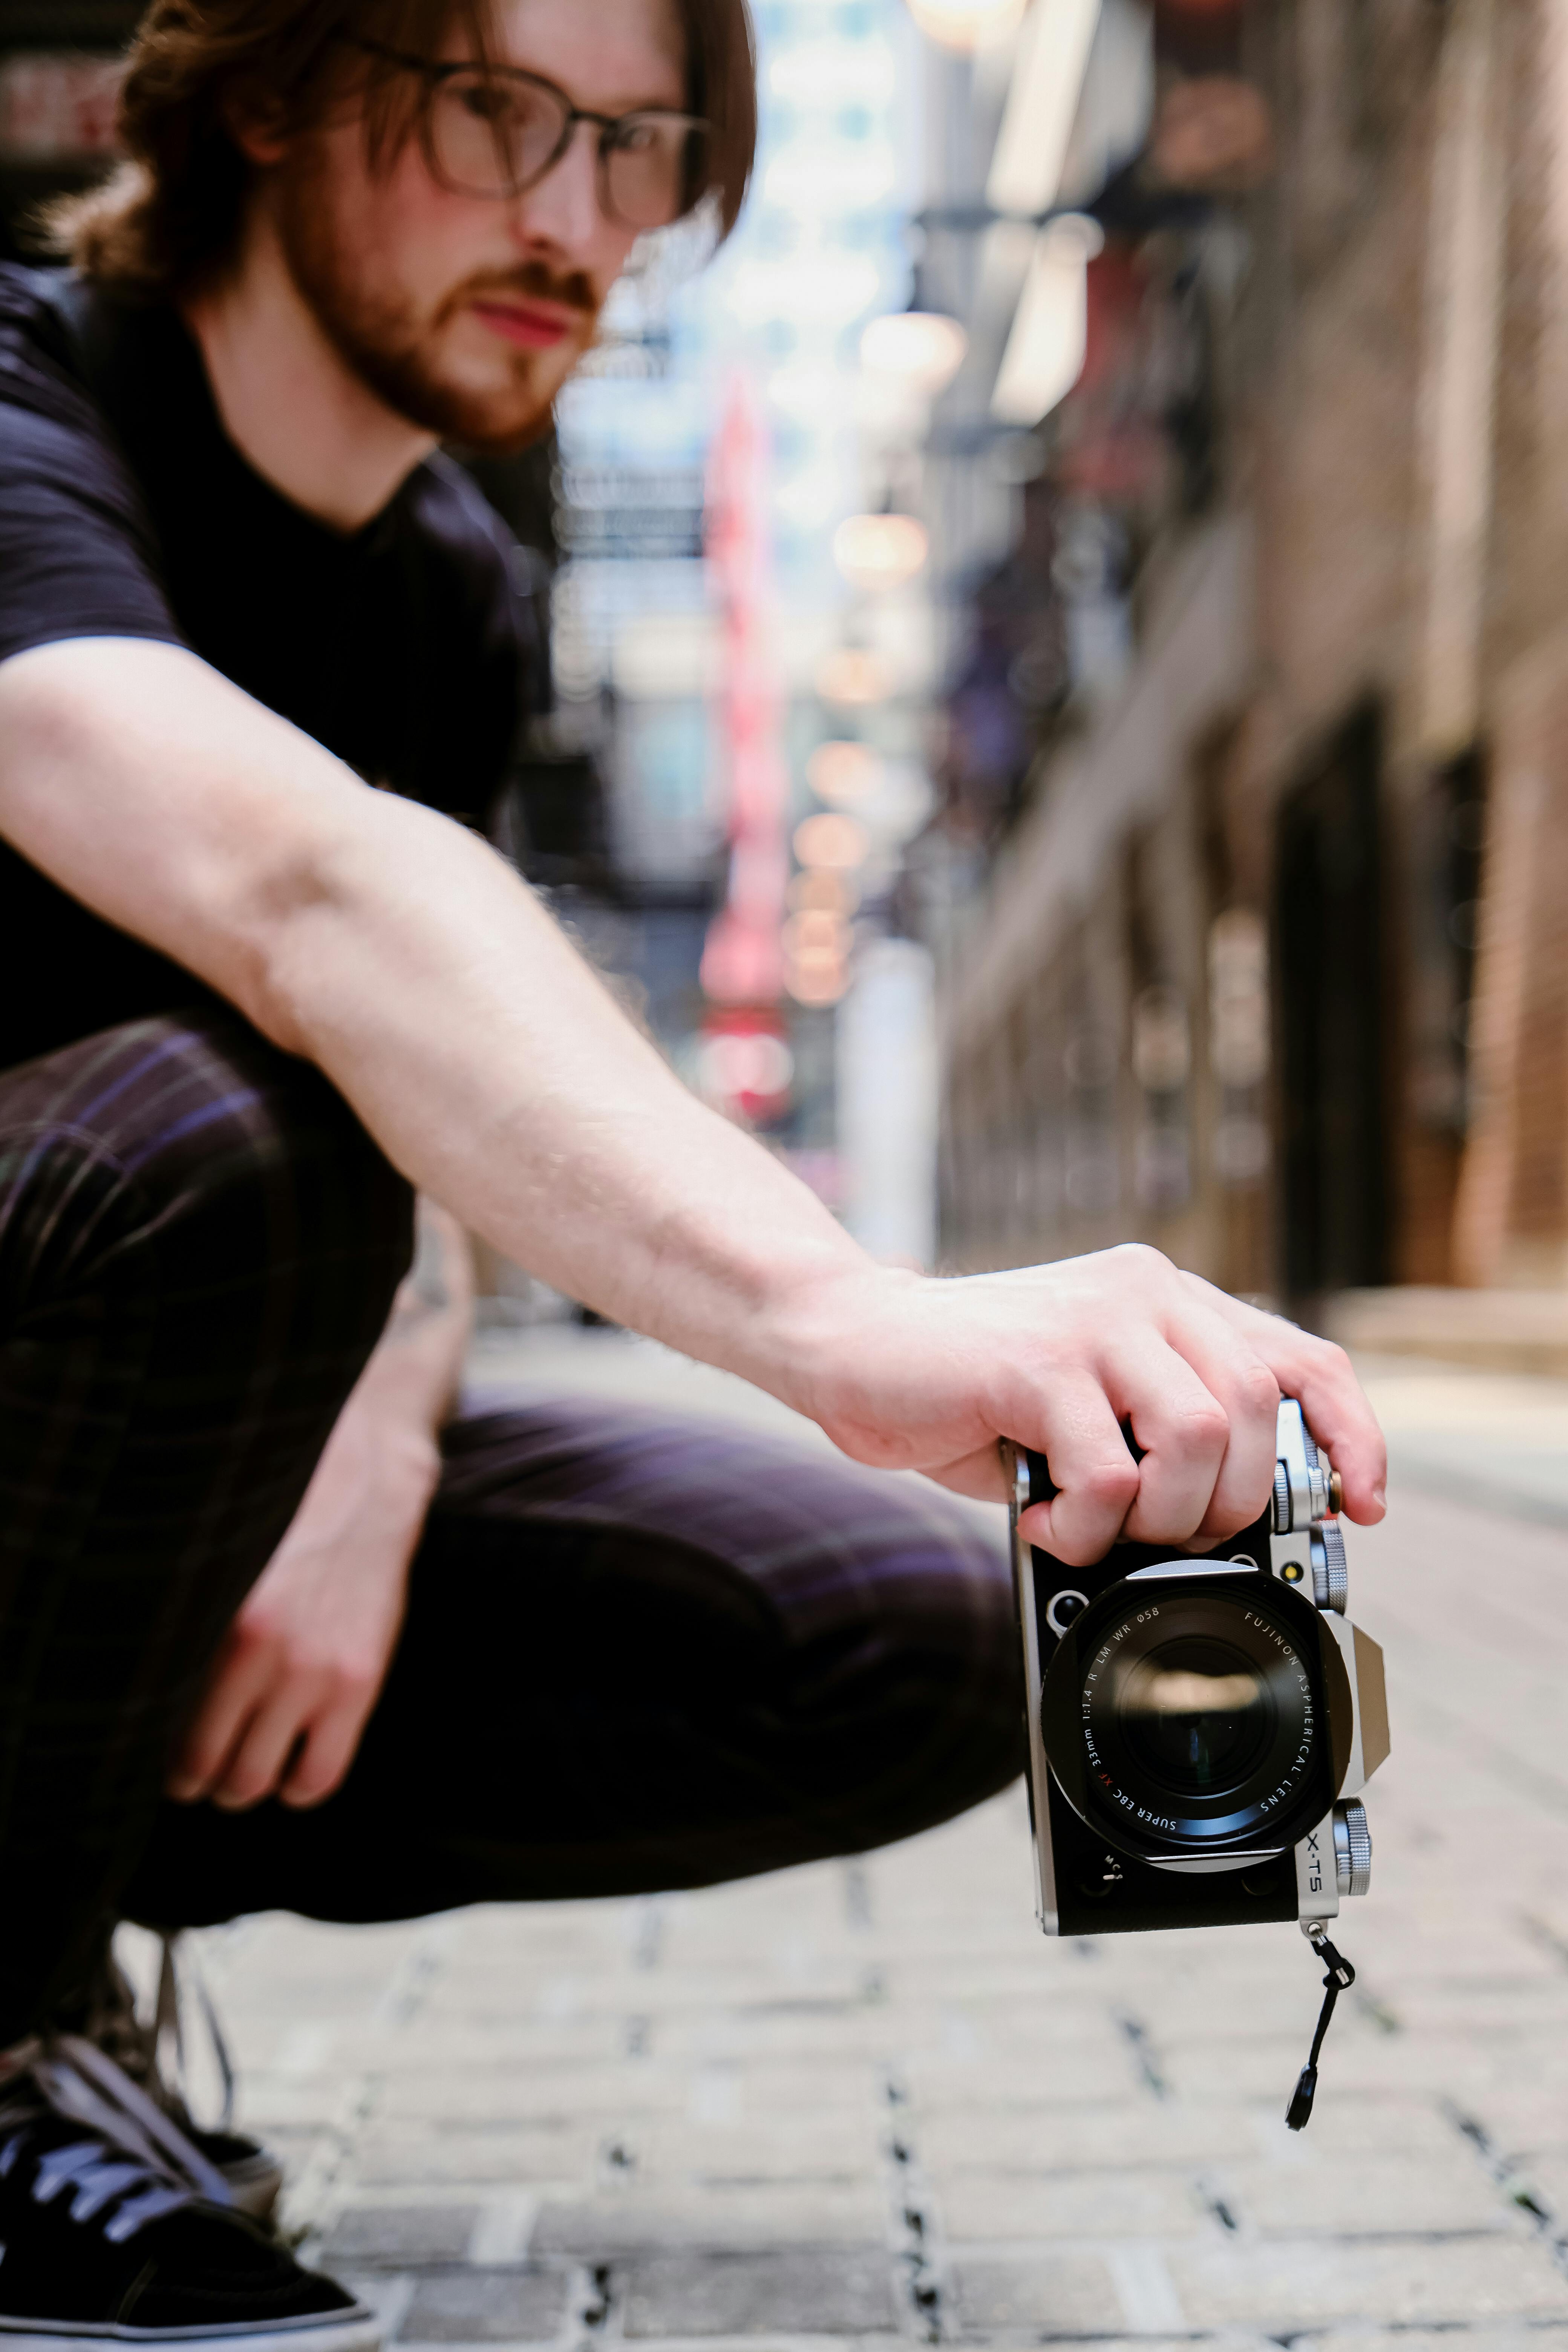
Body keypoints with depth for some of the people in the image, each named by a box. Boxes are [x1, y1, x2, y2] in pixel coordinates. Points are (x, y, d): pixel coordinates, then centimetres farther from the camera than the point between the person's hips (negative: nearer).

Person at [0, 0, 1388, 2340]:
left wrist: (368, 1485, -15)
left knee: (909, 1650, -8)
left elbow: (447, 1126, 7)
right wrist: (847, 1317, -56)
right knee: (221, 1139, -38)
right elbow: (298, 889, -41)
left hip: (217, 1462, 7)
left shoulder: (448, 588, 6)